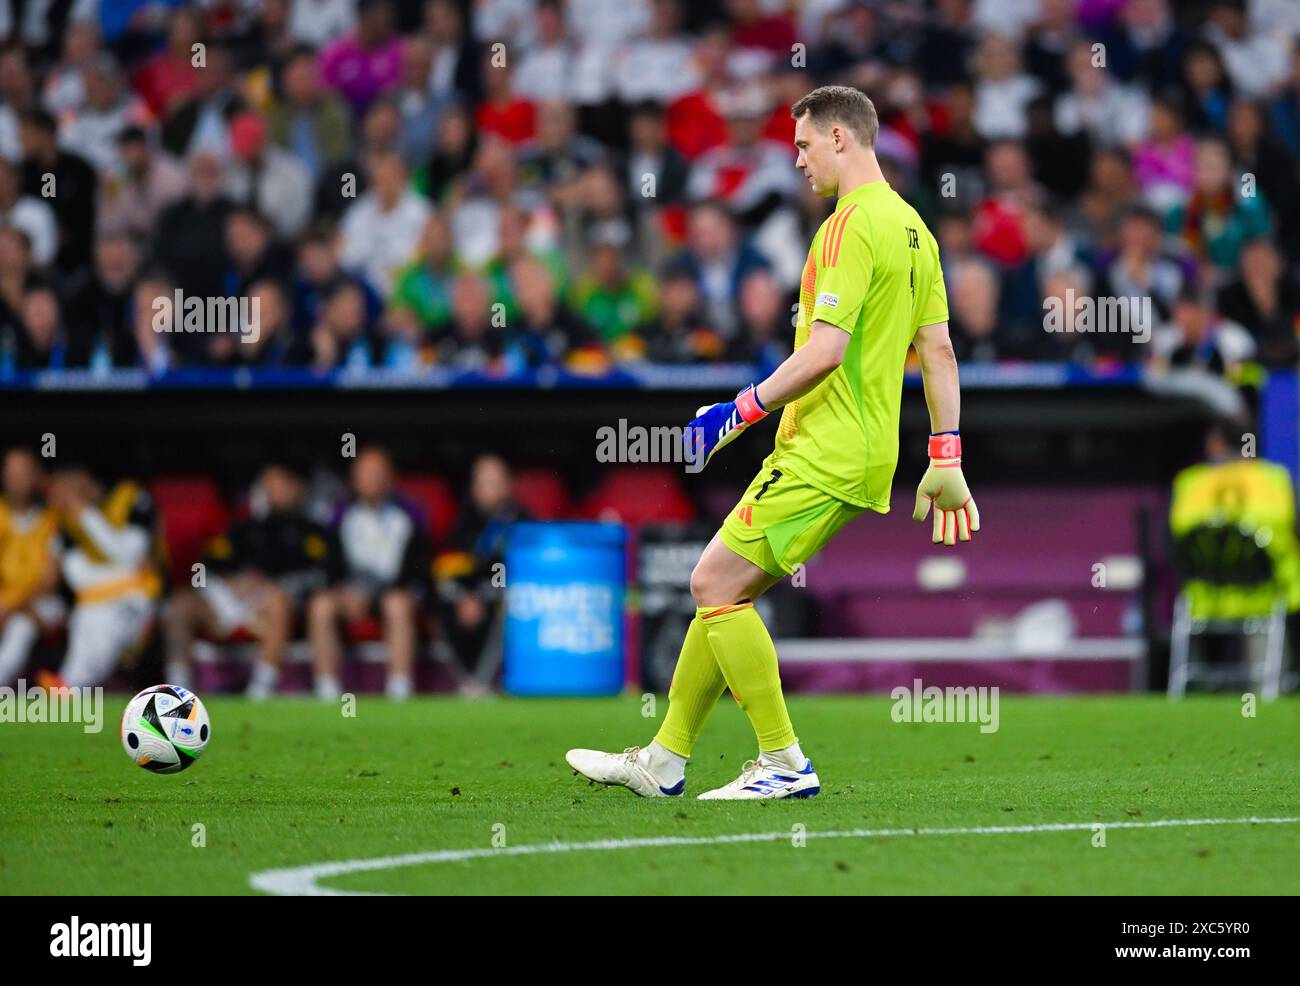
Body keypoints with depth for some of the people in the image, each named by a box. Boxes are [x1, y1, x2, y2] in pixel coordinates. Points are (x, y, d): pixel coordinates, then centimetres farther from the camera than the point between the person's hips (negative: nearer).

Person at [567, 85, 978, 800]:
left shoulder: (852, 224, -14)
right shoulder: (911, 226, 16)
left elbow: (824, 349, -22)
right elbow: (938, 350, 17)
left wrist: (744, 409, -12)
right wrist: (944, 459, 18)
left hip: (823, 457, -10)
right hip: (865, 457, 10)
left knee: (716, 585, -9)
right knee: (722, 592, 12)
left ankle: (784, 765, -6)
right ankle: (663, 762, 16)